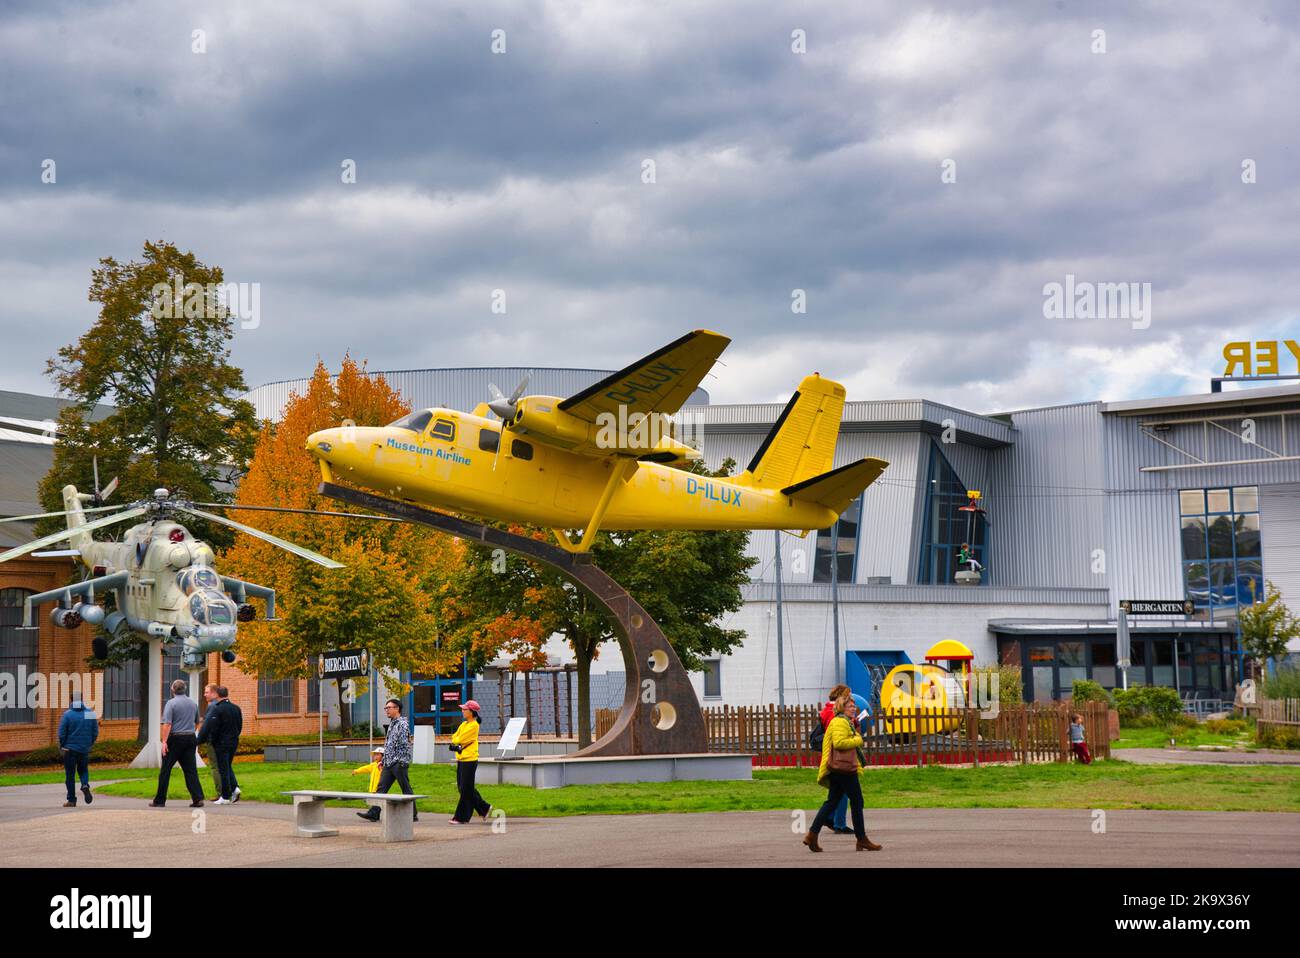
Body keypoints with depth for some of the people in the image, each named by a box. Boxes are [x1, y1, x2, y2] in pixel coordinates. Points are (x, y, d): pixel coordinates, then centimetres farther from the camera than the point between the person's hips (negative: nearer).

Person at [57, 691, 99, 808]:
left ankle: (71, 800, 7)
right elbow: (96, 732, 3)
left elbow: (61, 733, -10)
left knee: (70, 775, 6)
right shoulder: (90, 714, 0)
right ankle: (85, 785, -9)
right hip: (85, 749, 3)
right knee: (83, 770, 21)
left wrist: (61, 746, 5)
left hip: (70, 749, -3)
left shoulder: (67, 714, -10)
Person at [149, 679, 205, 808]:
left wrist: (164, 741, -18)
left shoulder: (171, 703, -8)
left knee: (165, 770, 4)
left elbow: (167, 724, -17)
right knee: (191, 770, 4)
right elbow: (197, 723, 21)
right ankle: (198, 798, -7)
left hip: (175, 739, -5)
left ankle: (160, 800, 7)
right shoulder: (193, 703, 10)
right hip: (191, 738, 5)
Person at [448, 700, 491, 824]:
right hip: (461, 759, 9)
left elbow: (459, 739, -15)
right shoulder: (463, 724, 15)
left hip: (469, 760, -9)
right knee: (462, 788, 13)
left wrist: (455, 740, 5)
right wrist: (456, 745, -8)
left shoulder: (473, 725, -13)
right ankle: (484, 808, 24)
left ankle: (461, 817, -1)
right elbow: (454, 738, 11)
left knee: (466, 790, -4)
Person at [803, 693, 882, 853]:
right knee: (857, 802, -3)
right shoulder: (841, 722, -11)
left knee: (831, 802, 8)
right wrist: (857, 740, -12)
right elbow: (839, 742, -23)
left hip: (837, 768, 11)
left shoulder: (847, 722, 23)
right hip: (844, 768, -11)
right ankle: (862, 840, 3)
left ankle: (812, 834, 1)